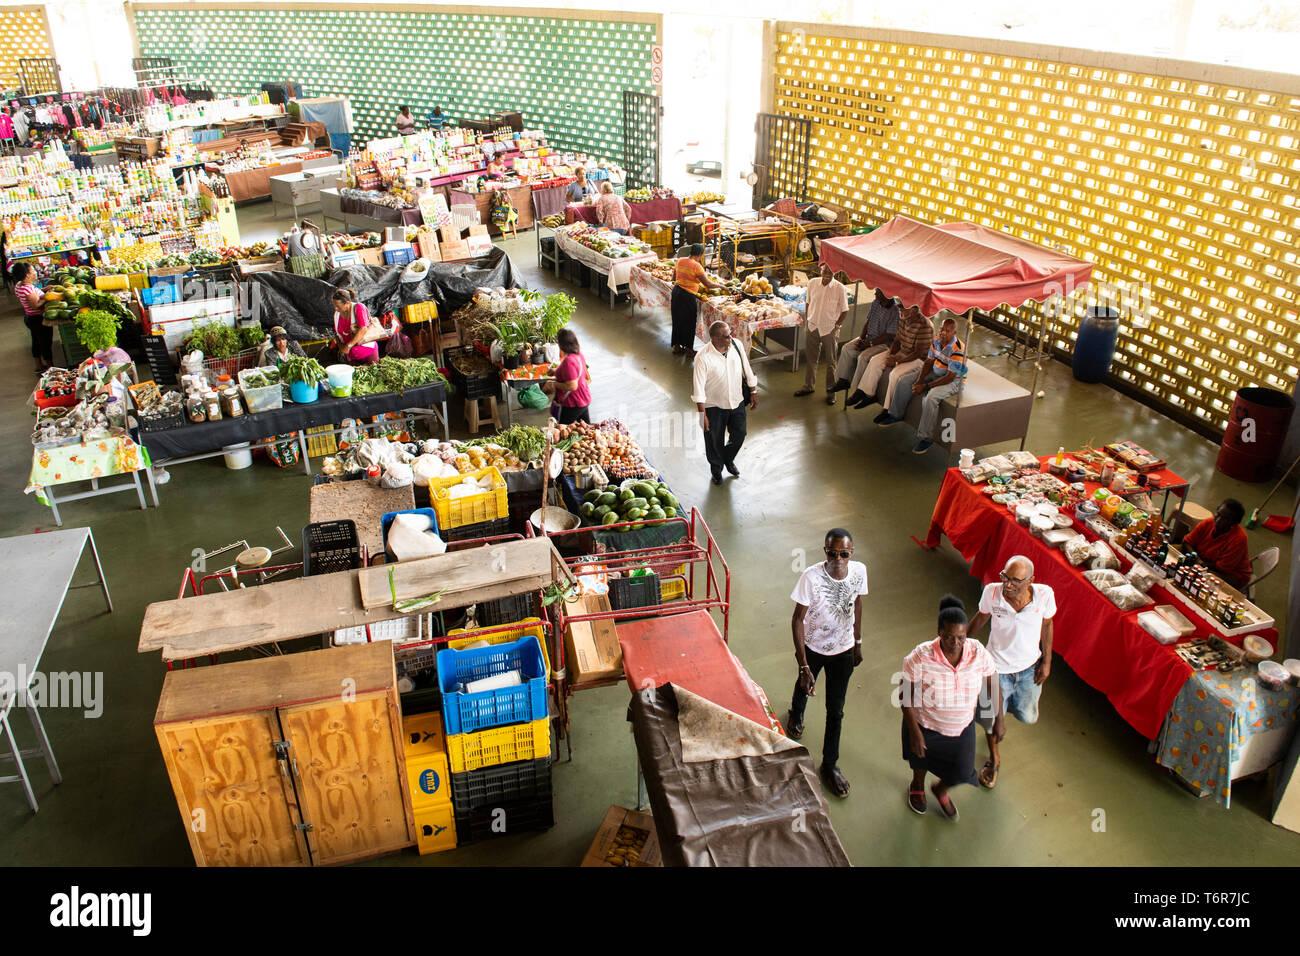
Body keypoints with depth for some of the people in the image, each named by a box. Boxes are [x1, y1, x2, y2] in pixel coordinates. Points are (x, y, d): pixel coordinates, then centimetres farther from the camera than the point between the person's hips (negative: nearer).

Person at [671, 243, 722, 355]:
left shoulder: (680, 261, 5)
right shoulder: (696, 266, -16)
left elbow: (673, 278, 17)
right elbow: (708, 284, -15)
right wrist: (720, 286, -1)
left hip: (676, 291, 7)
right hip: (688, 295, -7)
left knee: (677, 320, 16)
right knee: (688, 322, 6)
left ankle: (676, 346, 24)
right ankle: (688, 347, 15)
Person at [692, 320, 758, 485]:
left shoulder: (736, 346, -12)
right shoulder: (703, 358, -26)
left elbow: (747, 370, 4)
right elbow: (699, 388, -21)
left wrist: (753, 392, 10)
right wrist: (702, 414, -20)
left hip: (737, 402, 4)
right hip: (714, 406, -4)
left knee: (739, 434, 19)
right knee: (715, 440, 13)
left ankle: (728, 459, 50)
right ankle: (716, 468, 41)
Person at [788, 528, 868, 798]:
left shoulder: (859, 571, -19)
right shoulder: (811, 577, -31)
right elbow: (798, 620, -23)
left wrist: (858, 642, 11)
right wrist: (803, 666, -23)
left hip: (843, 650, 2)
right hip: (813, 647, -2)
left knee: (836, 711, 12)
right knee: (804, 684, 29)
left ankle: (830, 764, 32)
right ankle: (796, 713, 65)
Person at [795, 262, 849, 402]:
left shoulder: (840, 288, -11)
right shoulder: (812, 284, -1)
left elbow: (844, 311, -5)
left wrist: (836, 326, -8)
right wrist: (806, 322, 8)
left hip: (829, 329, -3)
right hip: (812, 327, 3)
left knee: (831, 361, 7)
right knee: (810, 359, 15)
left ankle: (831, 391, 18)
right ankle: (808, 386, 31)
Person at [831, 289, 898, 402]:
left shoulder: (895, 311, -21)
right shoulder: (875, 303, 3)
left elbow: (889, 335, -21)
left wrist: (869, 343, -20)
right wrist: (861, 339, -3)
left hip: (884, 343, -8)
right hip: (869, 337, 8)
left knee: (863, 356, -29)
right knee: (847, 349, -9)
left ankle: (858, 390, -20)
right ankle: (844, 380, -1)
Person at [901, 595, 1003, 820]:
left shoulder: (978, 653, -20)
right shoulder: (921, 656, -30)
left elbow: (993, 687, -4)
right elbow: (906, 696, -20)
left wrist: (998, 721, 2)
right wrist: (914, 732, -20)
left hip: (961, 726, 2)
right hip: (925, 724, -2)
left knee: (962, 772, 12)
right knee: (921, 760, 24)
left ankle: (940, 790, 49)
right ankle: (917, 785, 62)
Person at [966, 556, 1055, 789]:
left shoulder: (1044, 595, -26)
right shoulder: (992, 592, -28)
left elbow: (1046, 625, -5)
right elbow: (981, 618, -5)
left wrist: (1047, 661, 0)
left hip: (1029, 667, 1)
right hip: (998, 667, -1)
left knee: (1026, 716, 19)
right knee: (991, 718, 15)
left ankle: (1009, 703, 56)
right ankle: (994, 759, 45)